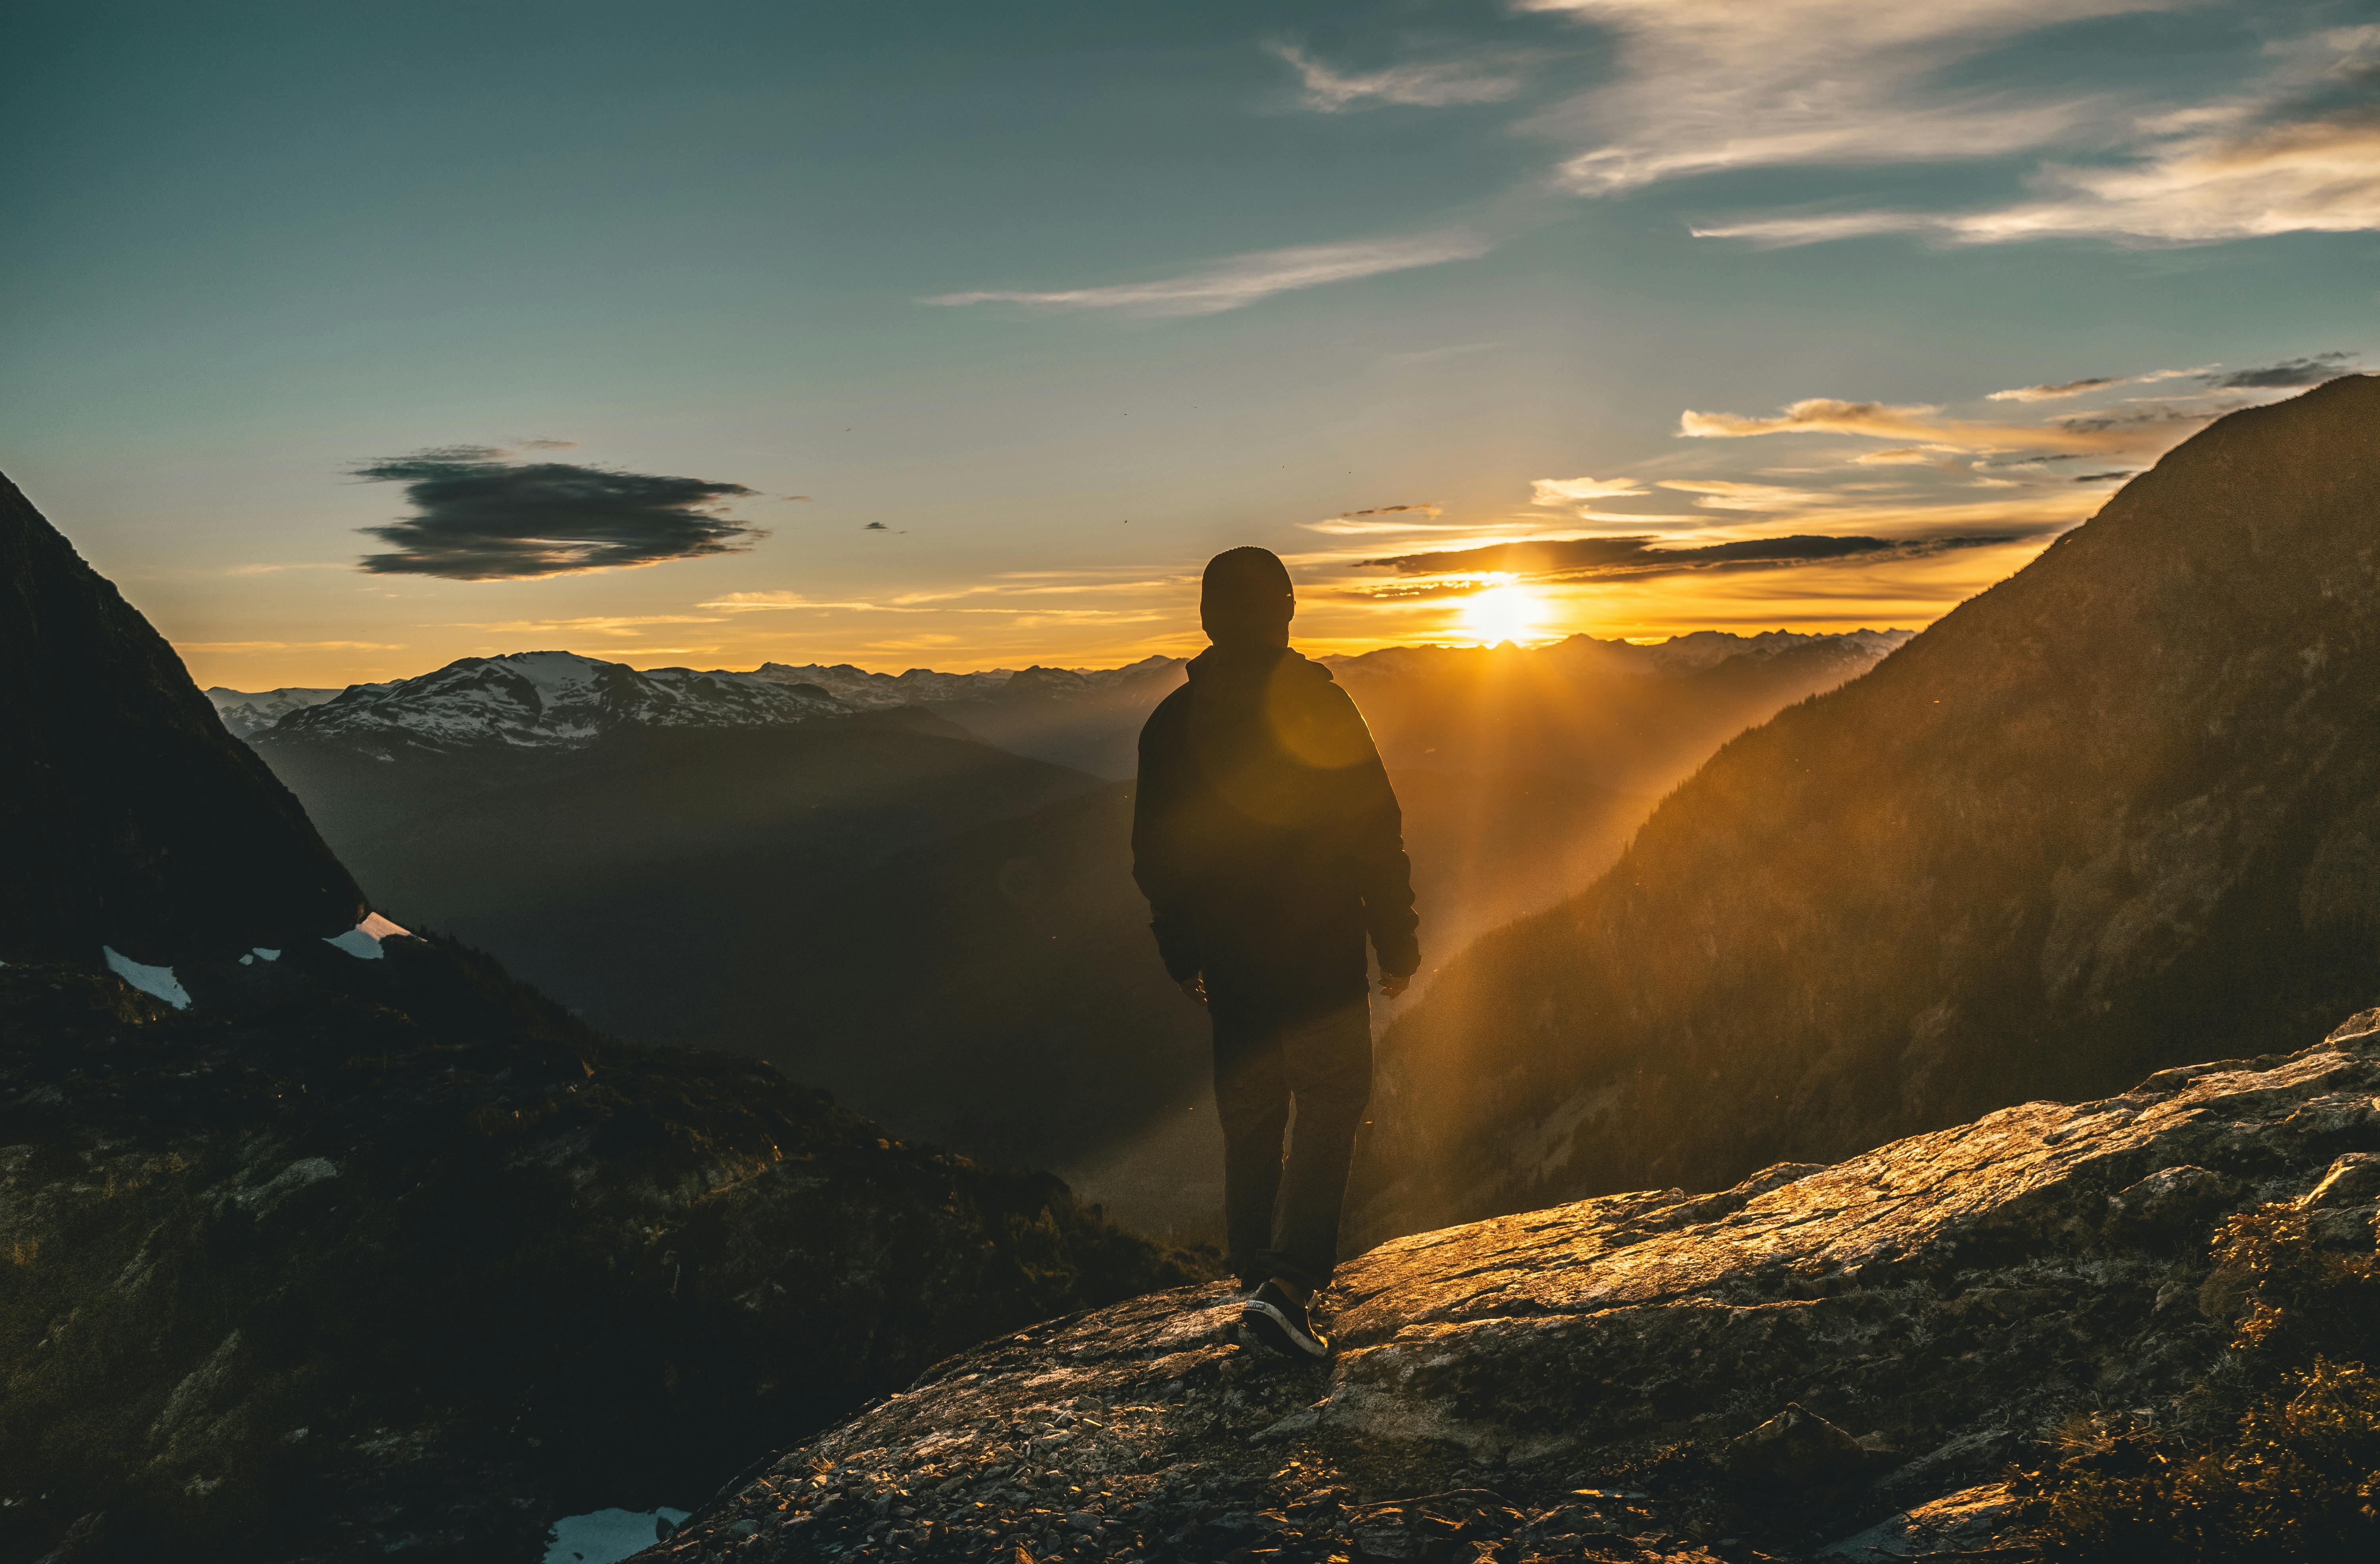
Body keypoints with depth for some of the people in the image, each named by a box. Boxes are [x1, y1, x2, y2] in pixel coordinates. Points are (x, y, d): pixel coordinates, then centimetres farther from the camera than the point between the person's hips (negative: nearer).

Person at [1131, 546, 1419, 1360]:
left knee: (1250, 1120, 16)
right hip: (1320, 956, -4)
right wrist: (1396, 939, 0)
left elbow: (1154, 853, 8)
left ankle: (1259, 1279, 26)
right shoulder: (1319, 706, -11)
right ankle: (1288, 1279, -9)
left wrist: (1181, 955, 19)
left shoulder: (1171, 722, 2)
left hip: (1230, 963, 4)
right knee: (1331, 1104, 4)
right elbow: (1375, 832, -10)